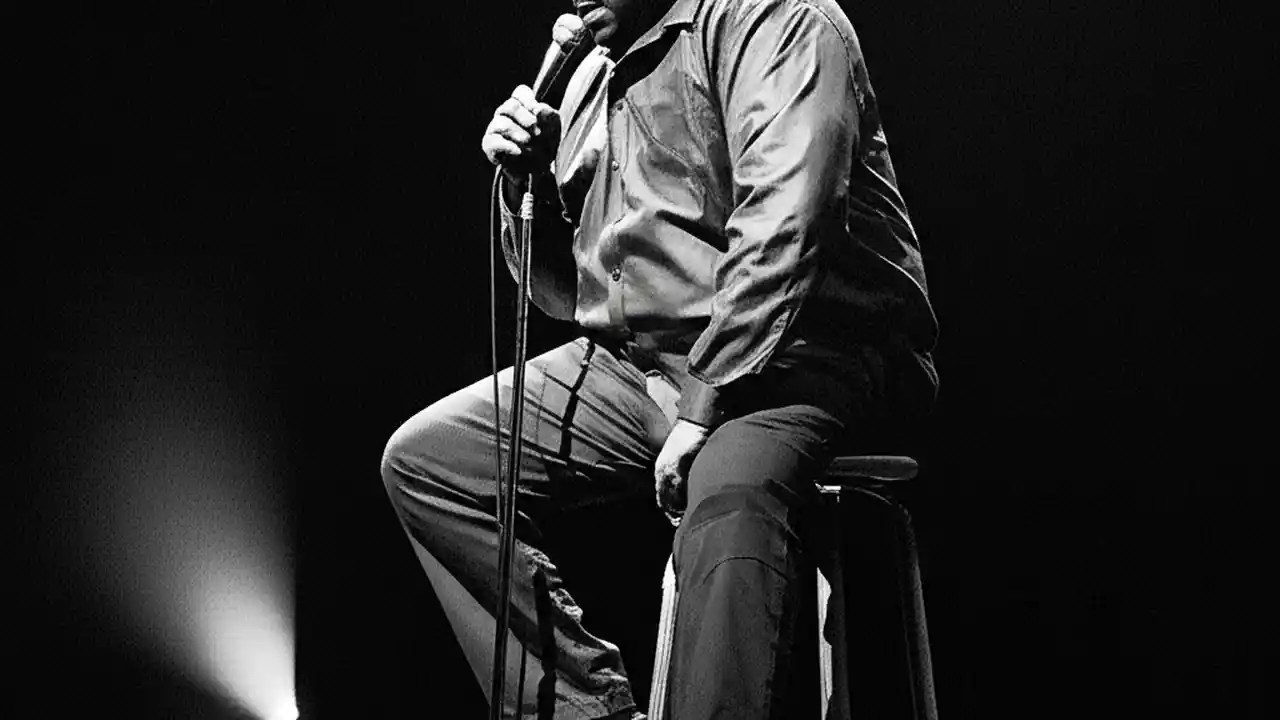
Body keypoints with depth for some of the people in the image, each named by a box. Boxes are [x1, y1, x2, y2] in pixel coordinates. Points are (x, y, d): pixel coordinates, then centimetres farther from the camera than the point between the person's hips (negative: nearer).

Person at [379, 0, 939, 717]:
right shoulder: (590, 78, 19)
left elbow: (784, 221, -21)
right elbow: (569, 292, 23)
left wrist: (703, 404, -25)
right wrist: (526, 185, 4)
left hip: (786, 355, -8)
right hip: (630, 363, 8)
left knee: (733, 492, -40)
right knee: (422, 455, -1)